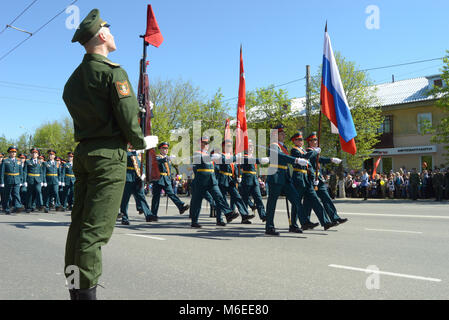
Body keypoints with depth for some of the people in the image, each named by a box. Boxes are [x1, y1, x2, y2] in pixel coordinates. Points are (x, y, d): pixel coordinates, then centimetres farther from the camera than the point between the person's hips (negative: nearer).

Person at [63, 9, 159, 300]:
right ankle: (86, 291, -5)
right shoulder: (113, 72, -9)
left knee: (80, 221, 10)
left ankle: (74, 287, 18)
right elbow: (128, 116, -14)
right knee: (96, 226, -8)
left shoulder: (74, 78, 17)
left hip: (82, 152, 8)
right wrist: (143, 142, 2)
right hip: (109, 155, -8)